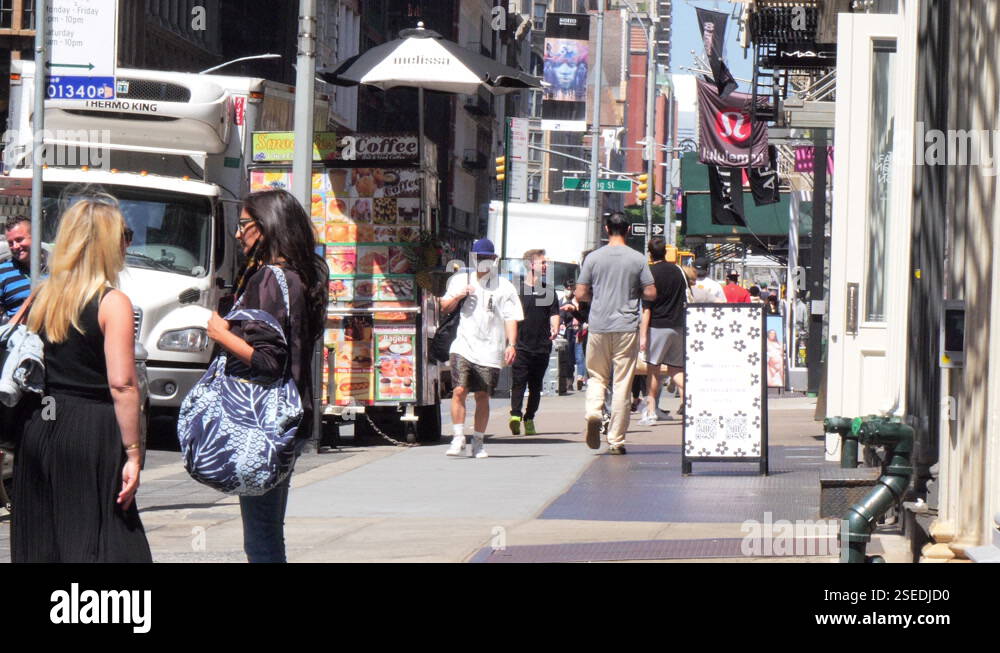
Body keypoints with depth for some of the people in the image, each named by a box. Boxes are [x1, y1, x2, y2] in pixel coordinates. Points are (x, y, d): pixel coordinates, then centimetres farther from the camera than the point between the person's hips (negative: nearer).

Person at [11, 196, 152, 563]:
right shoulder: (112, 304, -9)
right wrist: (132, 453, -12)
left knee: (37, 546, 11)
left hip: (35, 430, 6)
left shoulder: (39, 298, 8)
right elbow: (122, 384, -15)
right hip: (89, 434, -6)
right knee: (95, 546, -5)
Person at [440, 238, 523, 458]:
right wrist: (458, 296, -3)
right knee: (459, 391, -11)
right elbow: (444, 308, 16)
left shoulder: (504, 287, 4)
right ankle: (458, 439, -5)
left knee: (482, 396, 3)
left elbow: (510, 318, 2)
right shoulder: (461, 281, 12)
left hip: (489, 351, -1)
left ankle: (478, 442, 14)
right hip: (463, 347, 1)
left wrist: (511, 344, -10)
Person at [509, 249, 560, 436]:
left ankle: (529, 419, -1)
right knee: (518, 382, -6)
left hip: (542, 346, 3)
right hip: (522, 345, -3)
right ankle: (515, 415, -10)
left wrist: (555, 328, -15)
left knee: (536, 385, 1)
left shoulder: (549, 291, 12)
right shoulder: (518, 290, 2)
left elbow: (554, 313, 6)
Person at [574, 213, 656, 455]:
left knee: (596, 375, 15)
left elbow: (580, 294, 0)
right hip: (627, 327, -1)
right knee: (622, 383, 3)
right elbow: (651, 293, 0)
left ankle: (593, 411, -14)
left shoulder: (593, 258, 0)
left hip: (599, 326, 1)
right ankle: (616, 439, 2)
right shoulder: (638, 259, -1)